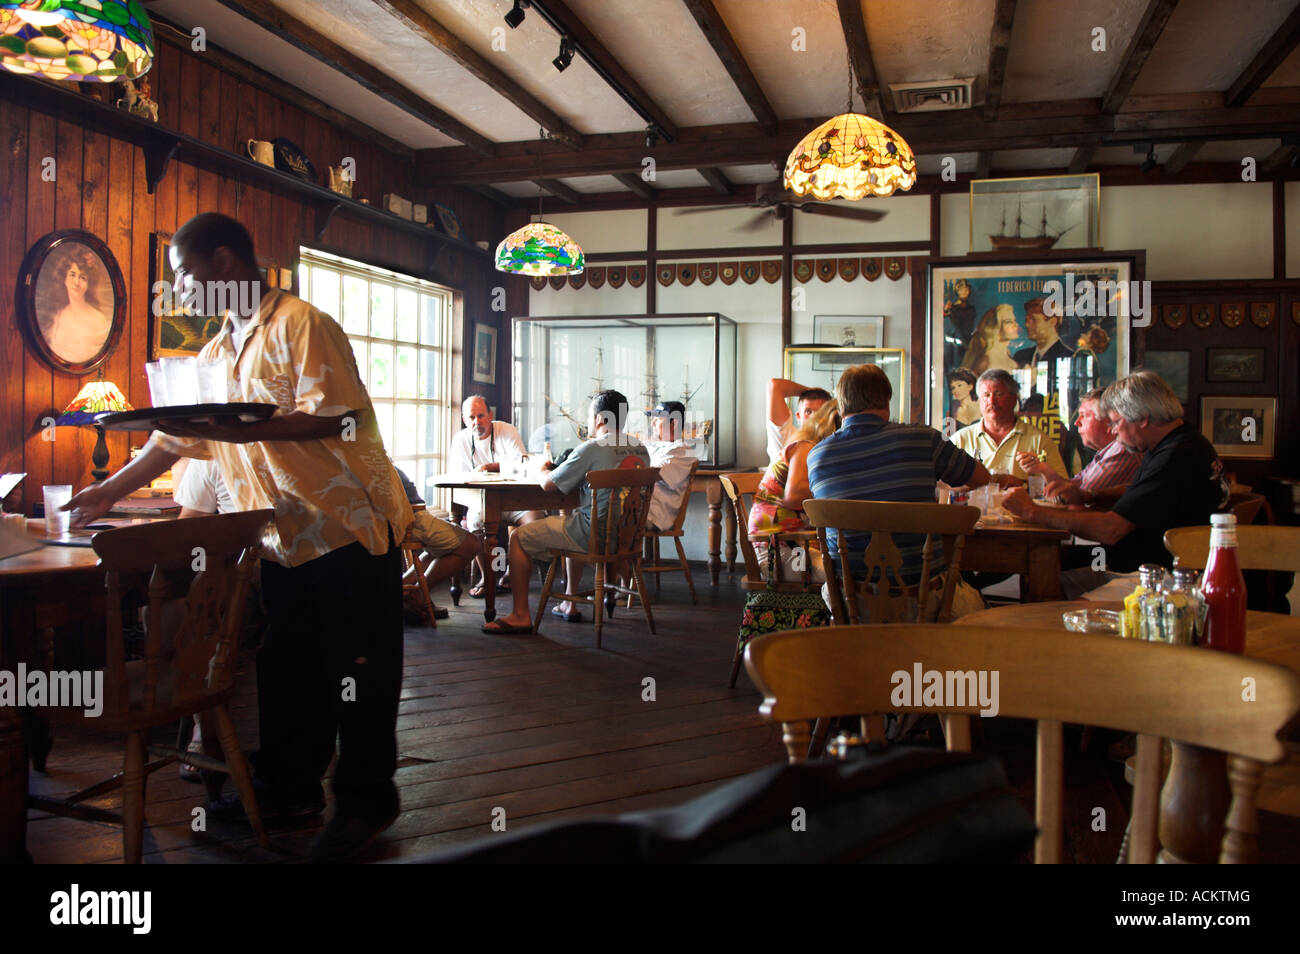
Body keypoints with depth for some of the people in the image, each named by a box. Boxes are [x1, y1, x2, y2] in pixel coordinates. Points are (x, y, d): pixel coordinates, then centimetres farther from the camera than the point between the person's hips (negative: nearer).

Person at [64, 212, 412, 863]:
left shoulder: (300, 324, -10)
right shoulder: (217, 351, 18)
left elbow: (332, 417, -22)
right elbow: (176, 437, 25)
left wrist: (232, 427, -27)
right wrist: (109, 491, 23)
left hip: (348, 526, -8)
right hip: (284, 537, 8)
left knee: (356, 670, 0)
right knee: (285, 670, 14)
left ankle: (365, 801, 11)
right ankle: (289, 788, 28)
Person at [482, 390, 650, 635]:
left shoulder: (591, 449, -16)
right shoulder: (640, 449, 6)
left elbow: (548, 485, -9)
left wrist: (543, 469, 14)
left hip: (595, 535, -8)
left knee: (519, 537, 7)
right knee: (572, 520, 38)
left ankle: (520, 615, 7)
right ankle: (569, 603, 38)